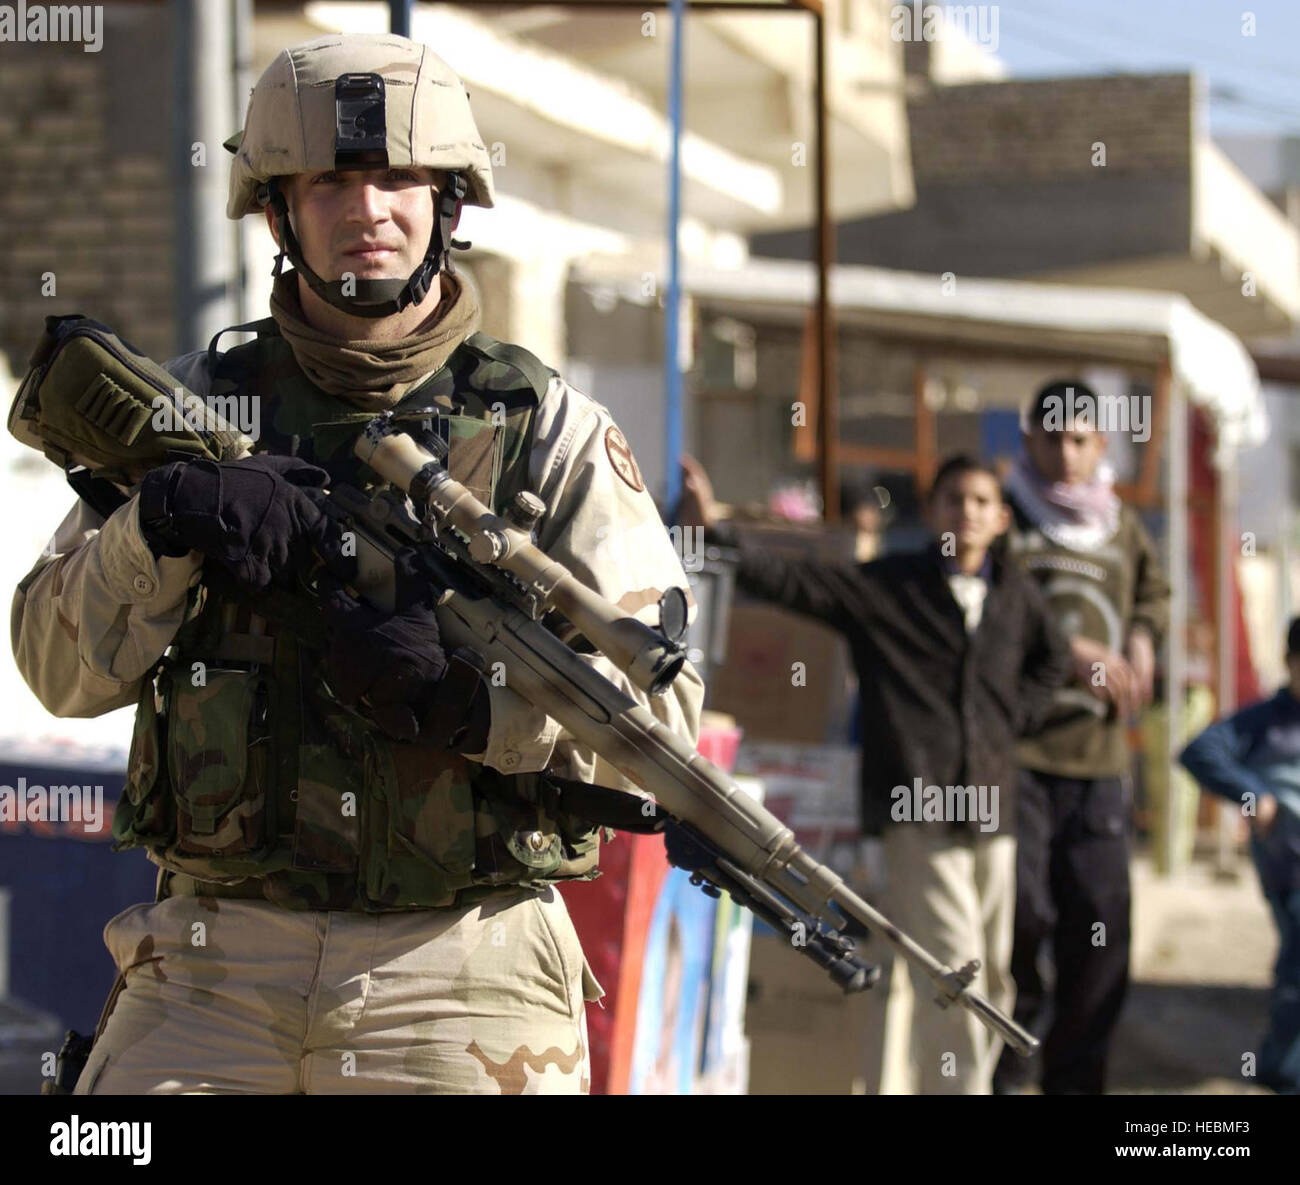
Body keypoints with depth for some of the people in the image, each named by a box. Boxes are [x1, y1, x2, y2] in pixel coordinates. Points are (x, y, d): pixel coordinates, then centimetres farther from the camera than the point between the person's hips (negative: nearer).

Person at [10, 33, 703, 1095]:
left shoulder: (549, 431, 3)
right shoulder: (195, 406, 9)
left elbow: (661, 711, -3)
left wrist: (465, 691, -20)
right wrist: (163, 525, -15)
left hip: (460, 976, -1)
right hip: (213, 967, 1)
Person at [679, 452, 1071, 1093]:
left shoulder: (1015, 595, 12)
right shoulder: (884, 585, 0)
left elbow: (1051, 660, 30)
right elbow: (788, 581, -8)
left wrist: (1010, 717, 14)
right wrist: (712, 530, -21)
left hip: (990, 806, 5)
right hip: (919, 804, -5)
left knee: (992, 978, 10)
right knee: (952, 973, -14)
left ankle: (960, 1082, 23)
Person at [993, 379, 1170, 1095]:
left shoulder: (1121, 525, 16)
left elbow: (1152, 592, 35)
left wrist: (1142, 641, 13)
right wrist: (1071, 652, -19)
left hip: (1098, 753, 5)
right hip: (1013, 747, -5)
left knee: (1102, 923, 4)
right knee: (1020, 909, -12)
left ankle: (1076, 1075, 17)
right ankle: (1006, 1061, 8)